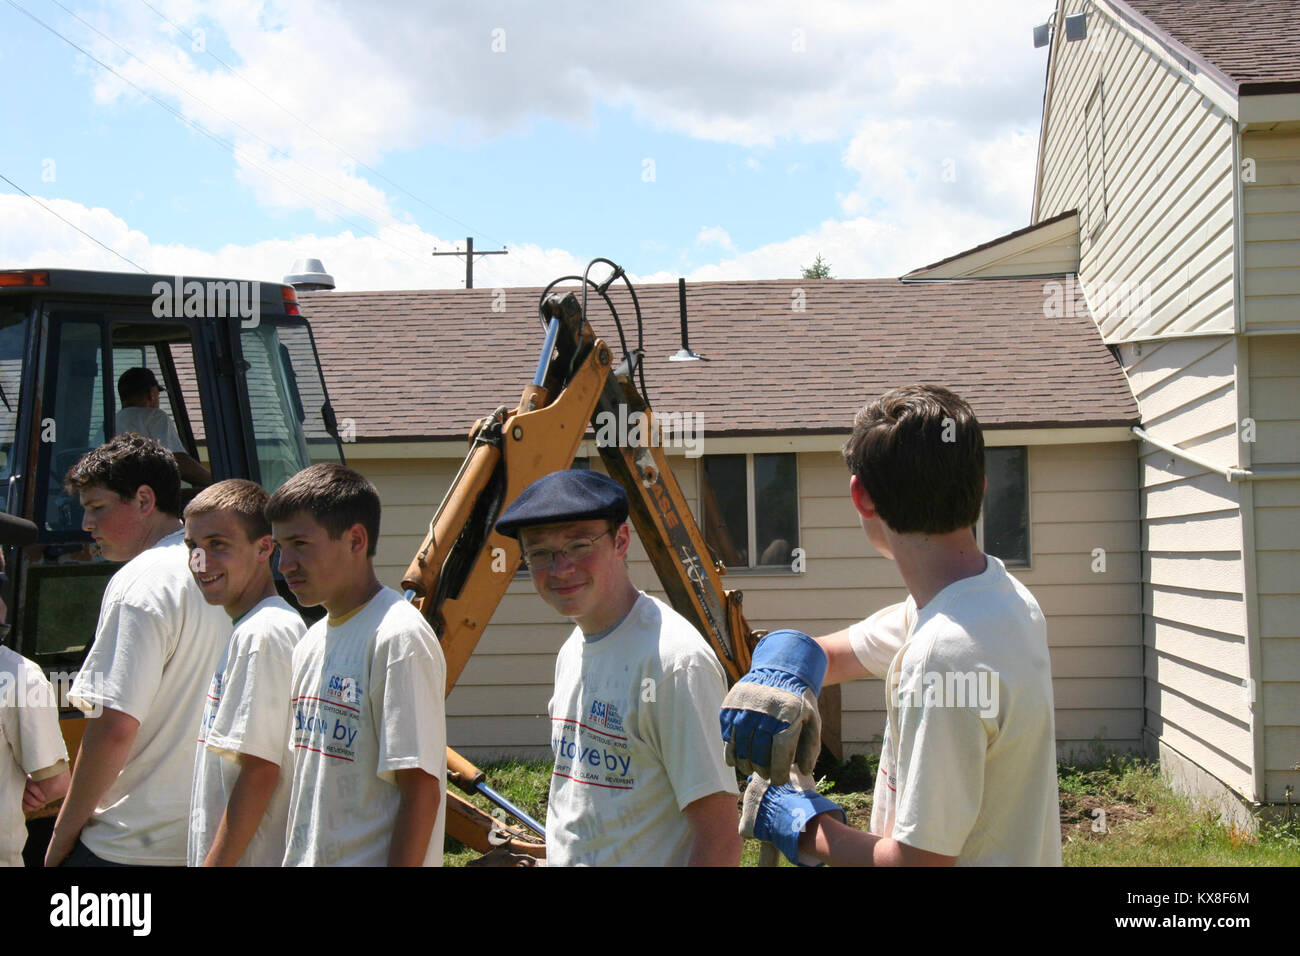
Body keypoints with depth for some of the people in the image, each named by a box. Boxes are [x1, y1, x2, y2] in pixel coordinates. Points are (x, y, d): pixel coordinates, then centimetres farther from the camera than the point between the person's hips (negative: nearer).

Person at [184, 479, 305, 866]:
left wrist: (214, 863, -18)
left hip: (253, 857, -10)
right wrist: (209, 860, 17)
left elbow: (260, 771, -20)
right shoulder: (250, 630, 15)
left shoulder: (261, 635, -17)